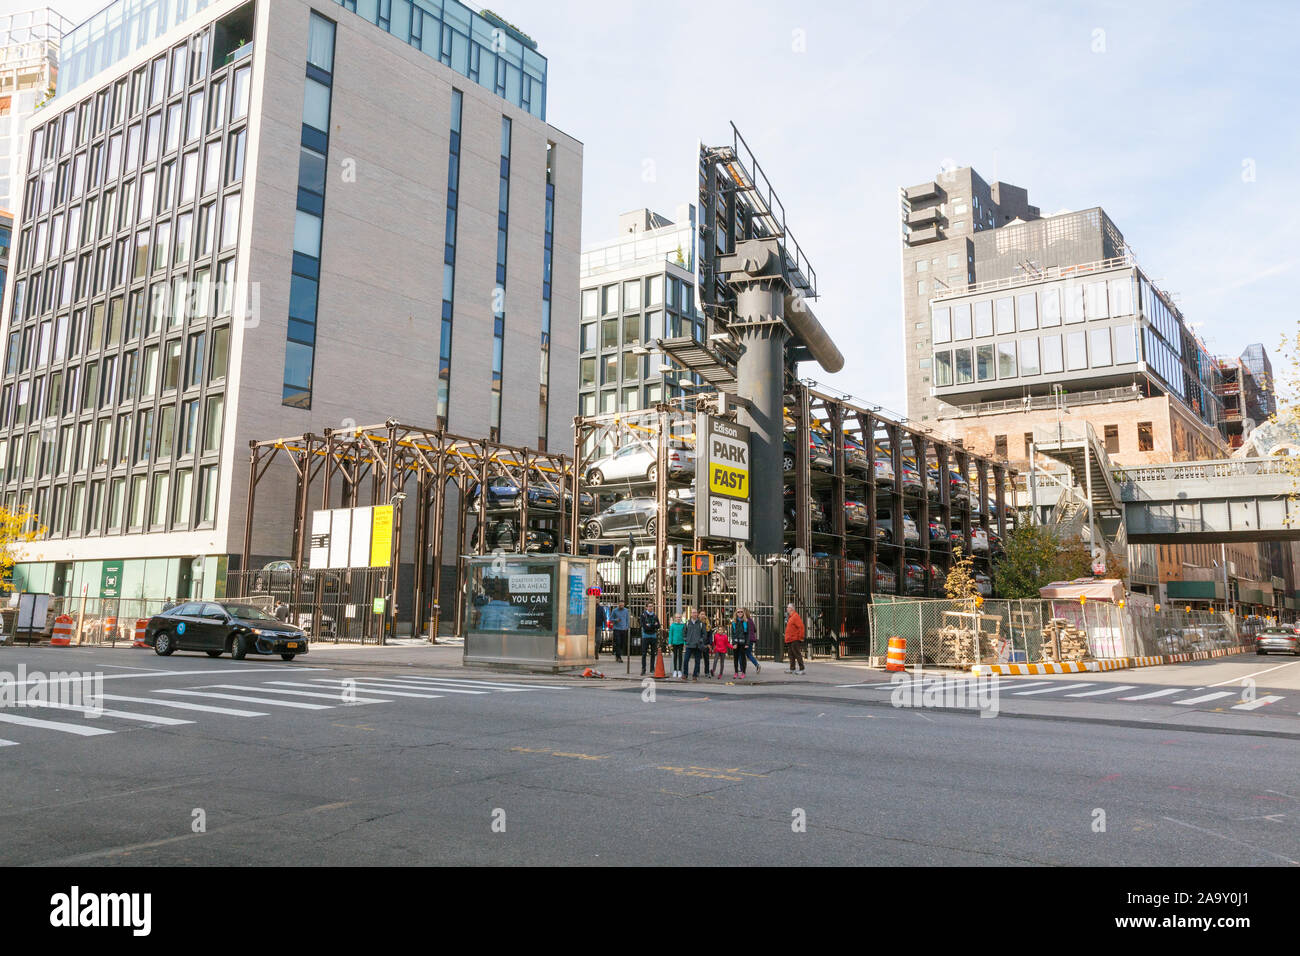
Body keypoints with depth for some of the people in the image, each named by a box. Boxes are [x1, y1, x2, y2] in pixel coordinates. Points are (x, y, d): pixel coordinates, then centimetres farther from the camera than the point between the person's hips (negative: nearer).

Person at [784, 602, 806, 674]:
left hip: (795, 640, -10)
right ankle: (792, 669, 16)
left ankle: (801, 669, -5)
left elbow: (801, 627, -19)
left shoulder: (795, 616, -13)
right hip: (790, 640, 10)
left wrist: (800, 637, -18)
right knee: (791, 655, 11)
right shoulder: (790, 617, 17)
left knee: (797, 654, -8)